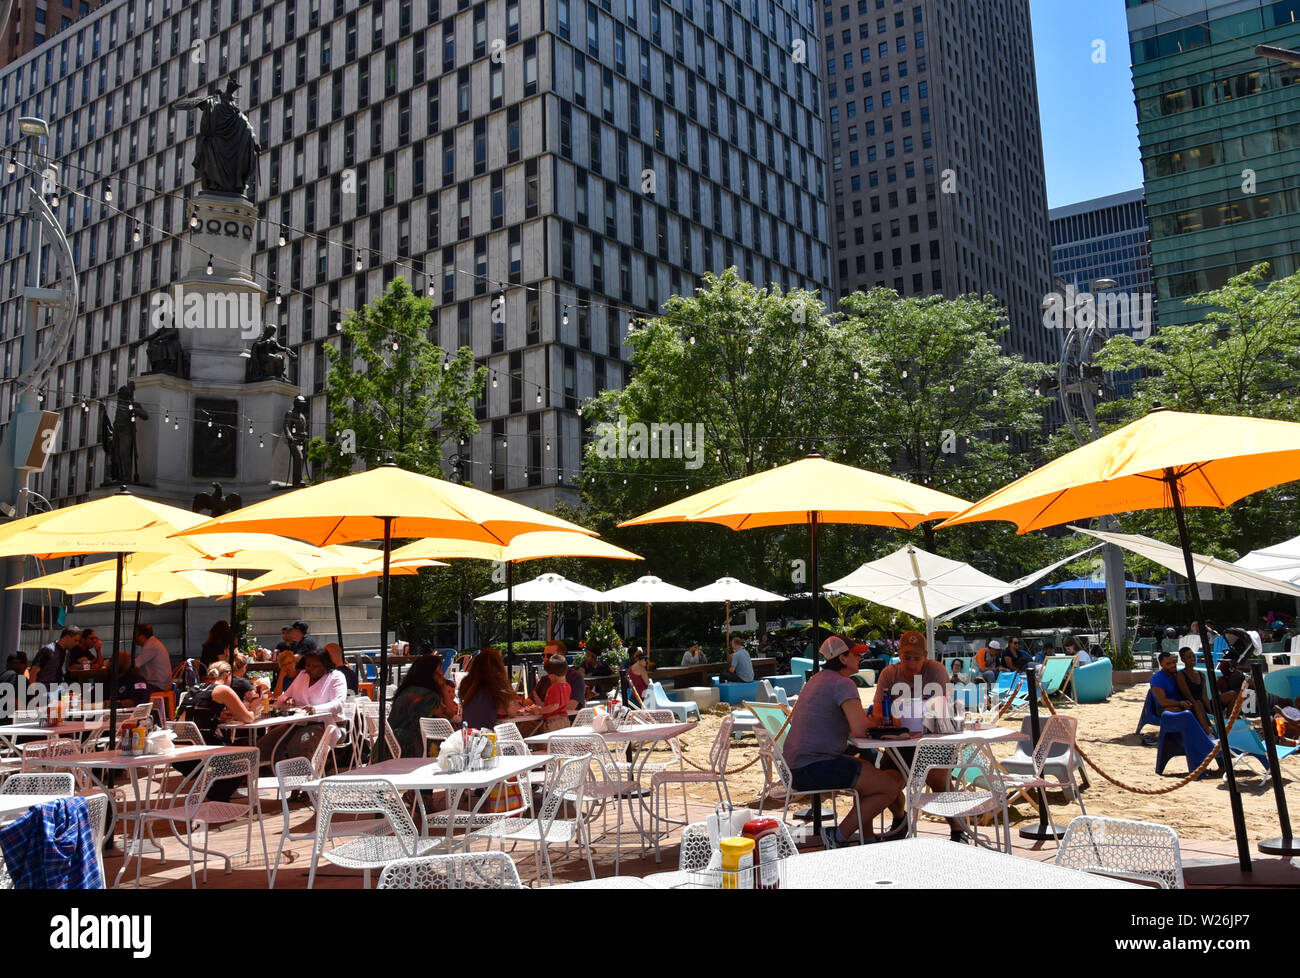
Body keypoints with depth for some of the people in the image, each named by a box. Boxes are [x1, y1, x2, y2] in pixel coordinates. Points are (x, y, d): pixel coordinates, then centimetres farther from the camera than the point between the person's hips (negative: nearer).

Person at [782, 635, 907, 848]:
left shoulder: (817, 680, 19)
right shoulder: (843, 684, -12)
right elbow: (859, 730, -21)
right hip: (815, 769, -10)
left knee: (867, 770, 26)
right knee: (890, 786, -5)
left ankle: (866, 838, 26)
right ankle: (839, 836, -6)